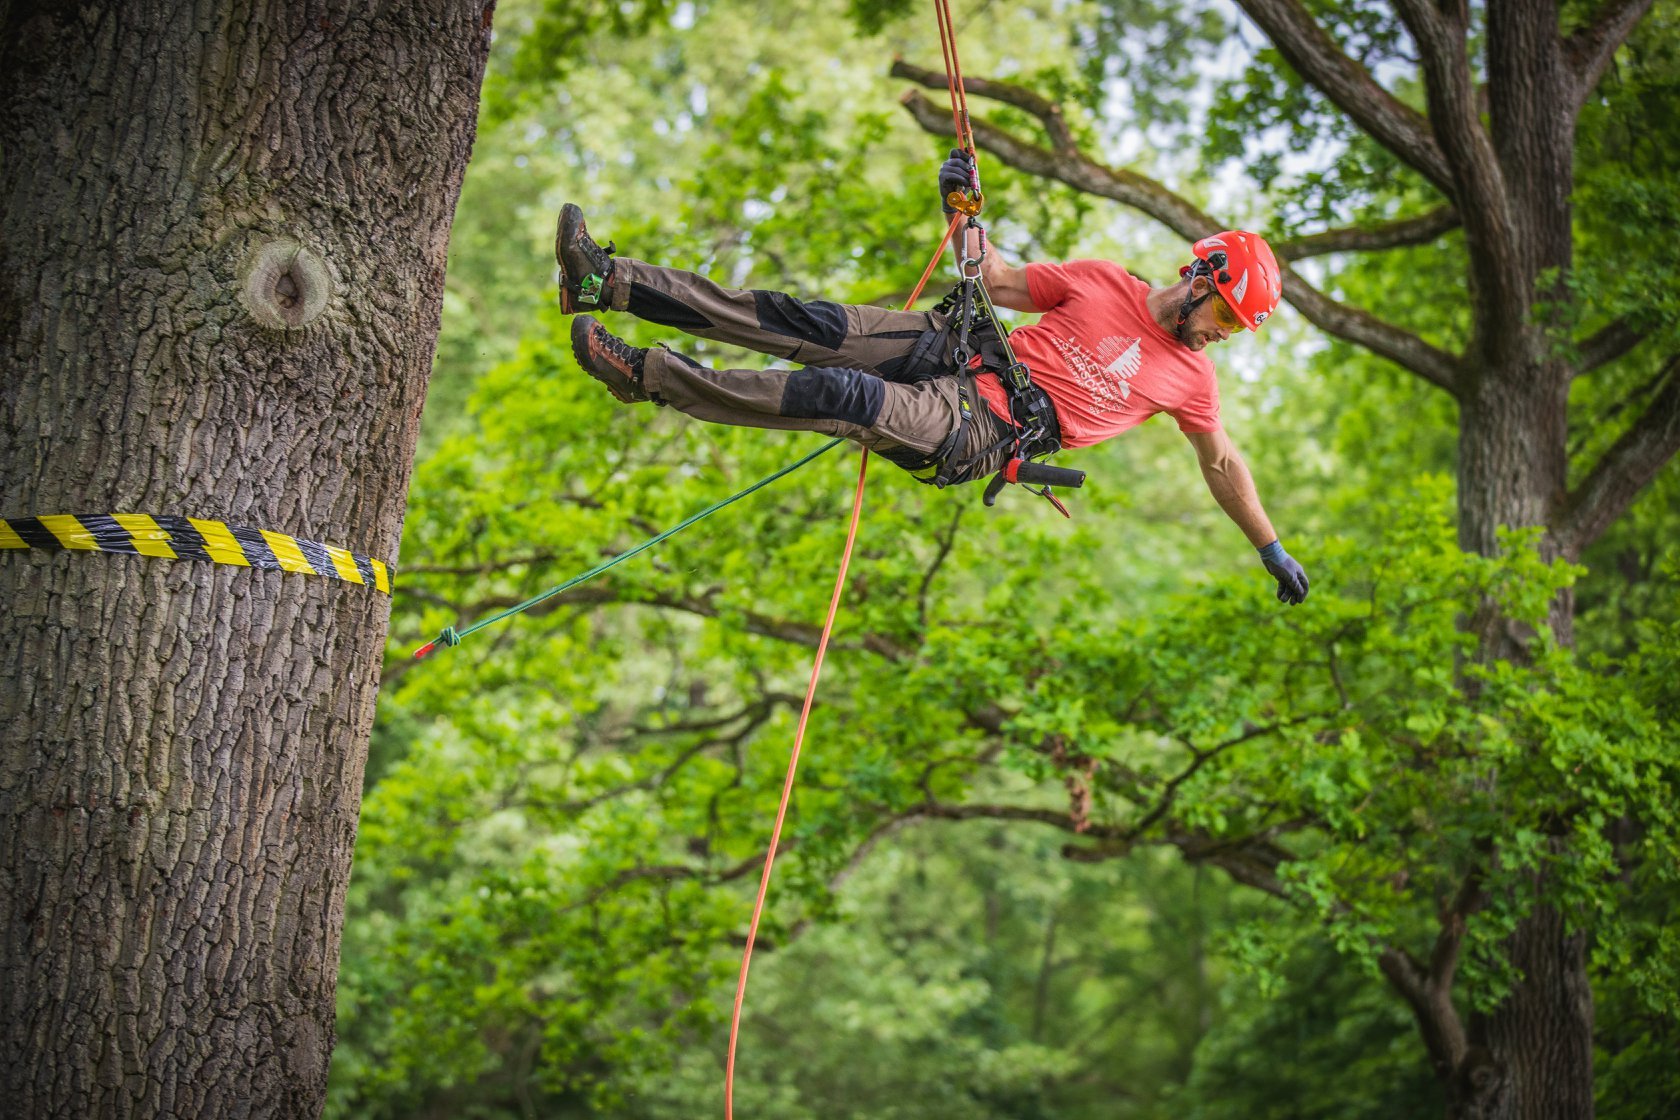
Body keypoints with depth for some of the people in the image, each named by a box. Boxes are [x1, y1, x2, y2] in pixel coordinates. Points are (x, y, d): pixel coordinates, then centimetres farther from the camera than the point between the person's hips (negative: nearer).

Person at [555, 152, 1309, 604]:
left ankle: (646, 377, -26)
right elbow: (998, 282, 16)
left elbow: (1221, 465, 16)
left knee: (843, 397, -27)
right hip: (960, 353, 3)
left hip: (984, 437, -3)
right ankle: (608, 282, -24)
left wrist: (1271, 551, 17)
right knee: (815, 327, -17)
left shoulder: (1191, 377, 8)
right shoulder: (1104, 283, 12)